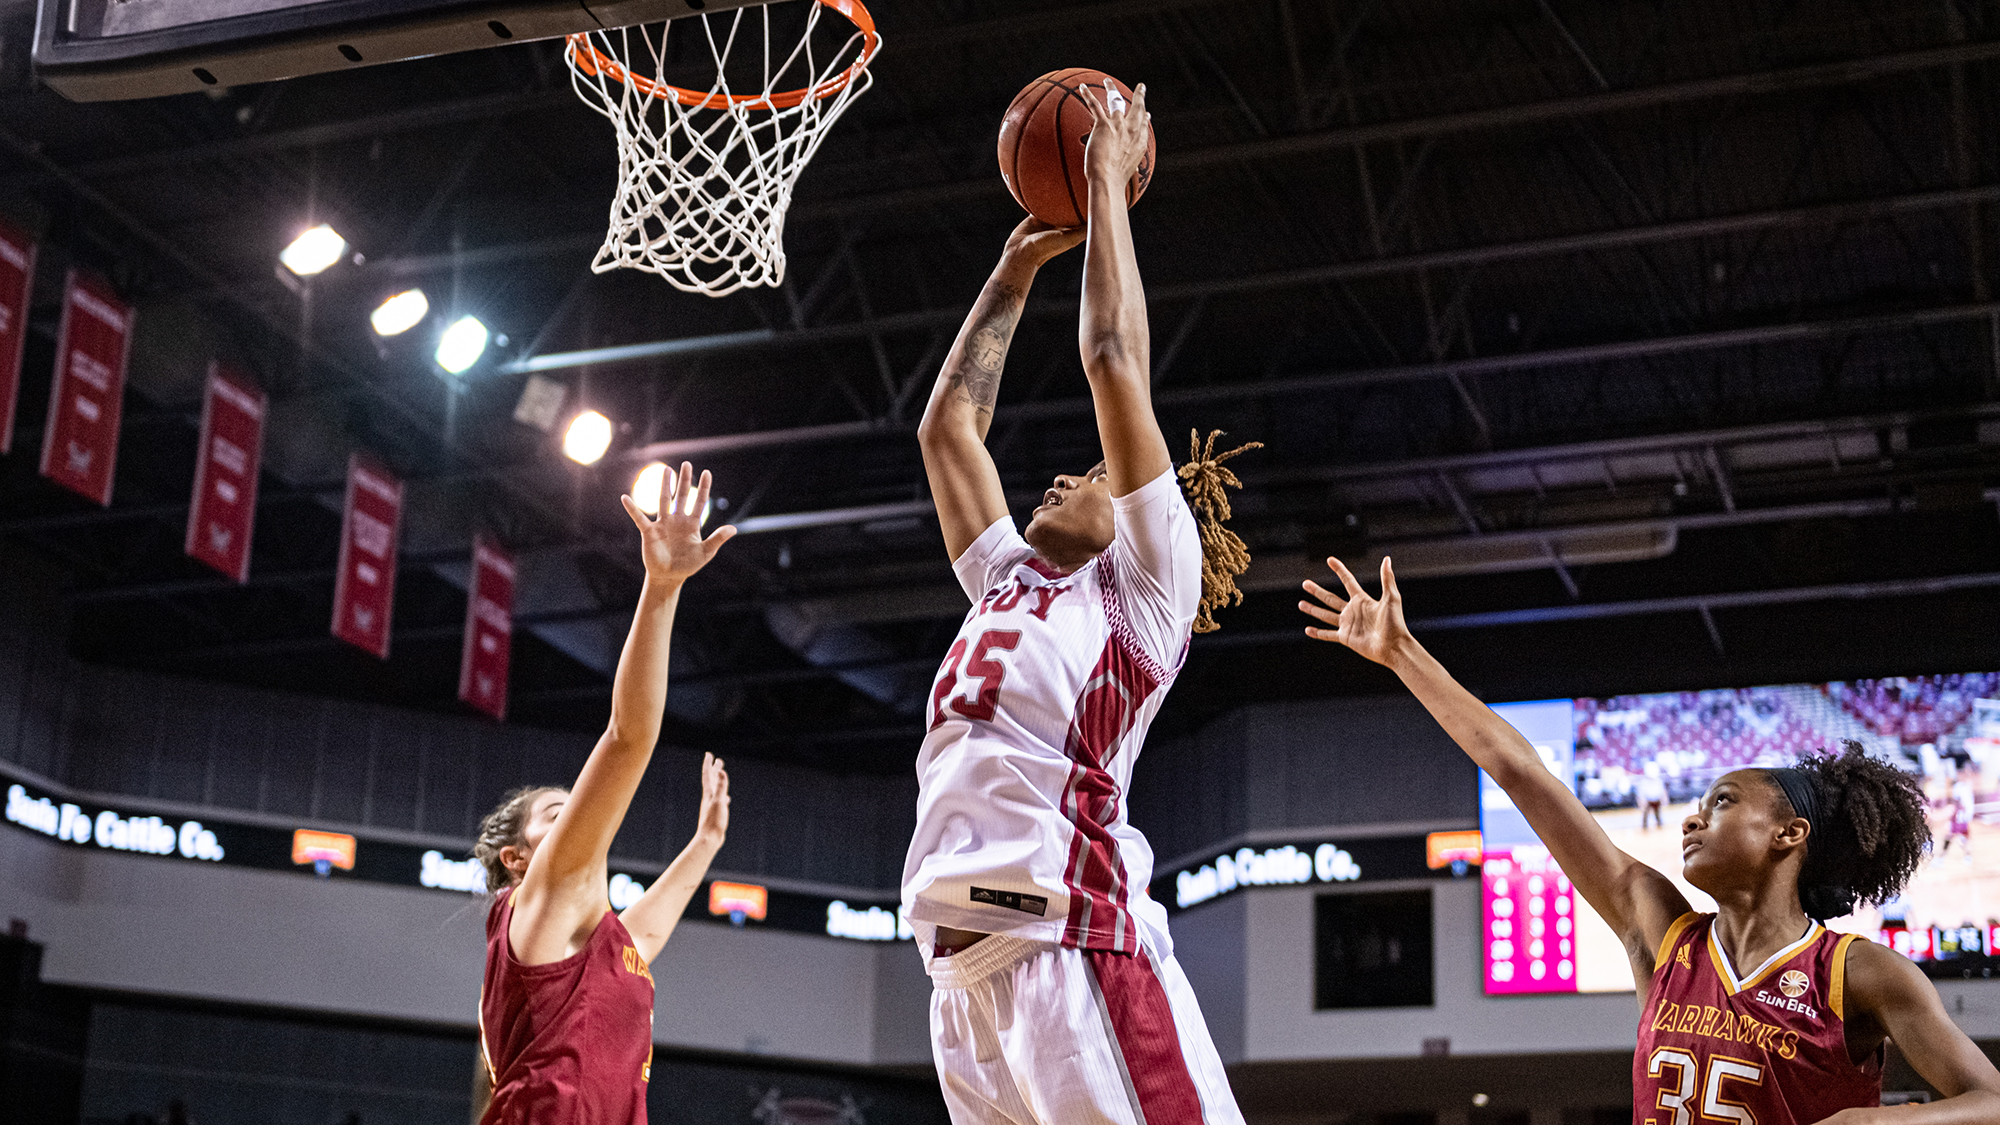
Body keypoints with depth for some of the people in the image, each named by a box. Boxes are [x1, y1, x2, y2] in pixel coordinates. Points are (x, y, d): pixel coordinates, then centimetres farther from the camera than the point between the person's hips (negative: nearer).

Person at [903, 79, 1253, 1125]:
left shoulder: (1146, 583, 11)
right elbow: (947, 428, 36)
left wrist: (1107, 179, 15)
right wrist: (1013, 274, 38)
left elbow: (1113, 358, 7)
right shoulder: (1006, 579, 29)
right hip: (966, 967, 7)